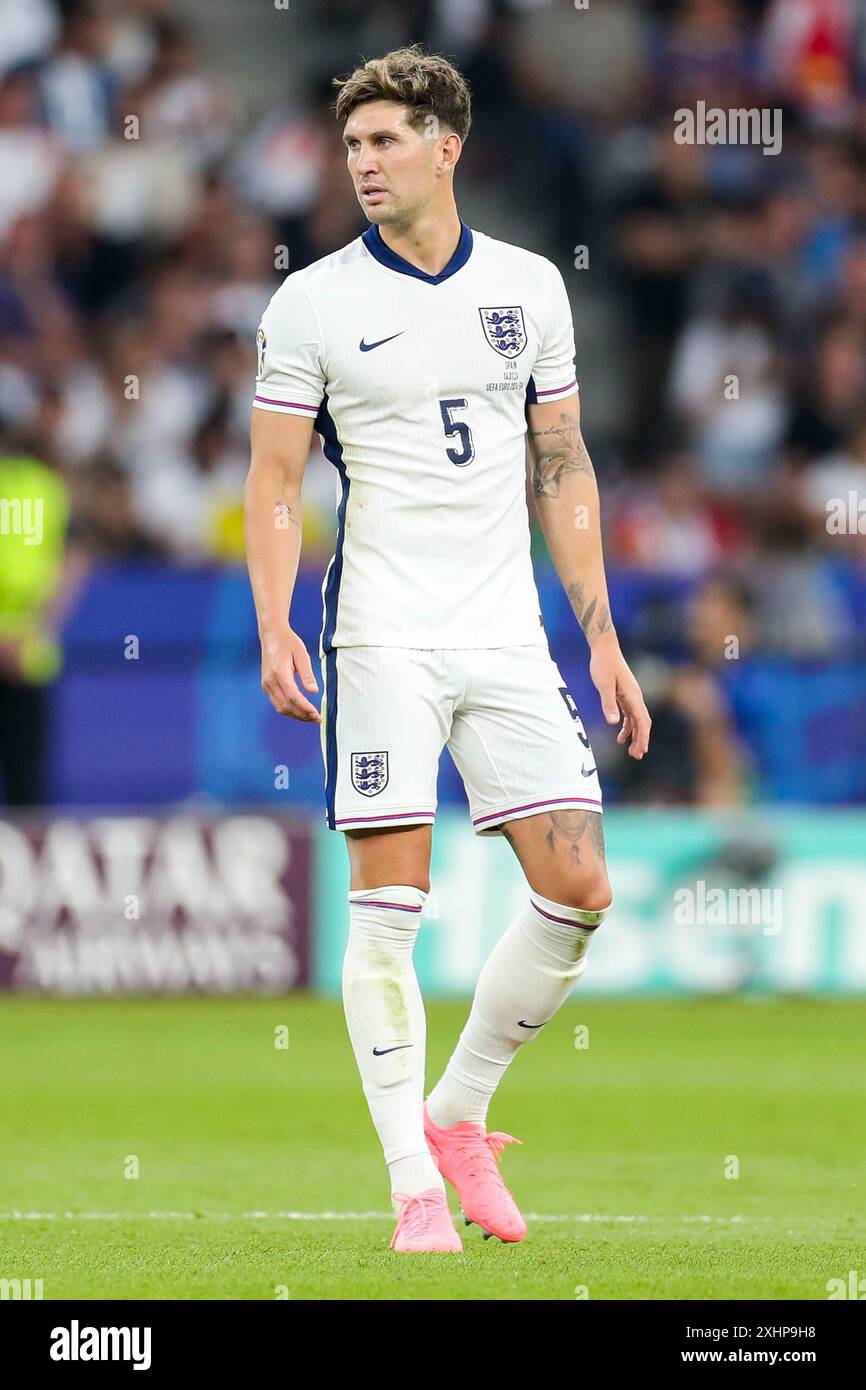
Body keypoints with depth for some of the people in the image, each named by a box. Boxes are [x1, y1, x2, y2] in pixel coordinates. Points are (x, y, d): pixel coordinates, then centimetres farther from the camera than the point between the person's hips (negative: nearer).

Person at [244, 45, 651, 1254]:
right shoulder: (312, 303, -1)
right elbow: (274, 482, -1)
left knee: (579, 891, -3)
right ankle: (415, 1182, -2)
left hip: (509, 639, 3)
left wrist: (602, 634, 9)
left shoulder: (530, 287, 9)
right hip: (382, 640, -3)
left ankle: (459, 1110, 16)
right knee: (389, 904, -7)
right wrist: (274, 630, -15)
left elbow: (564, 471, 14)